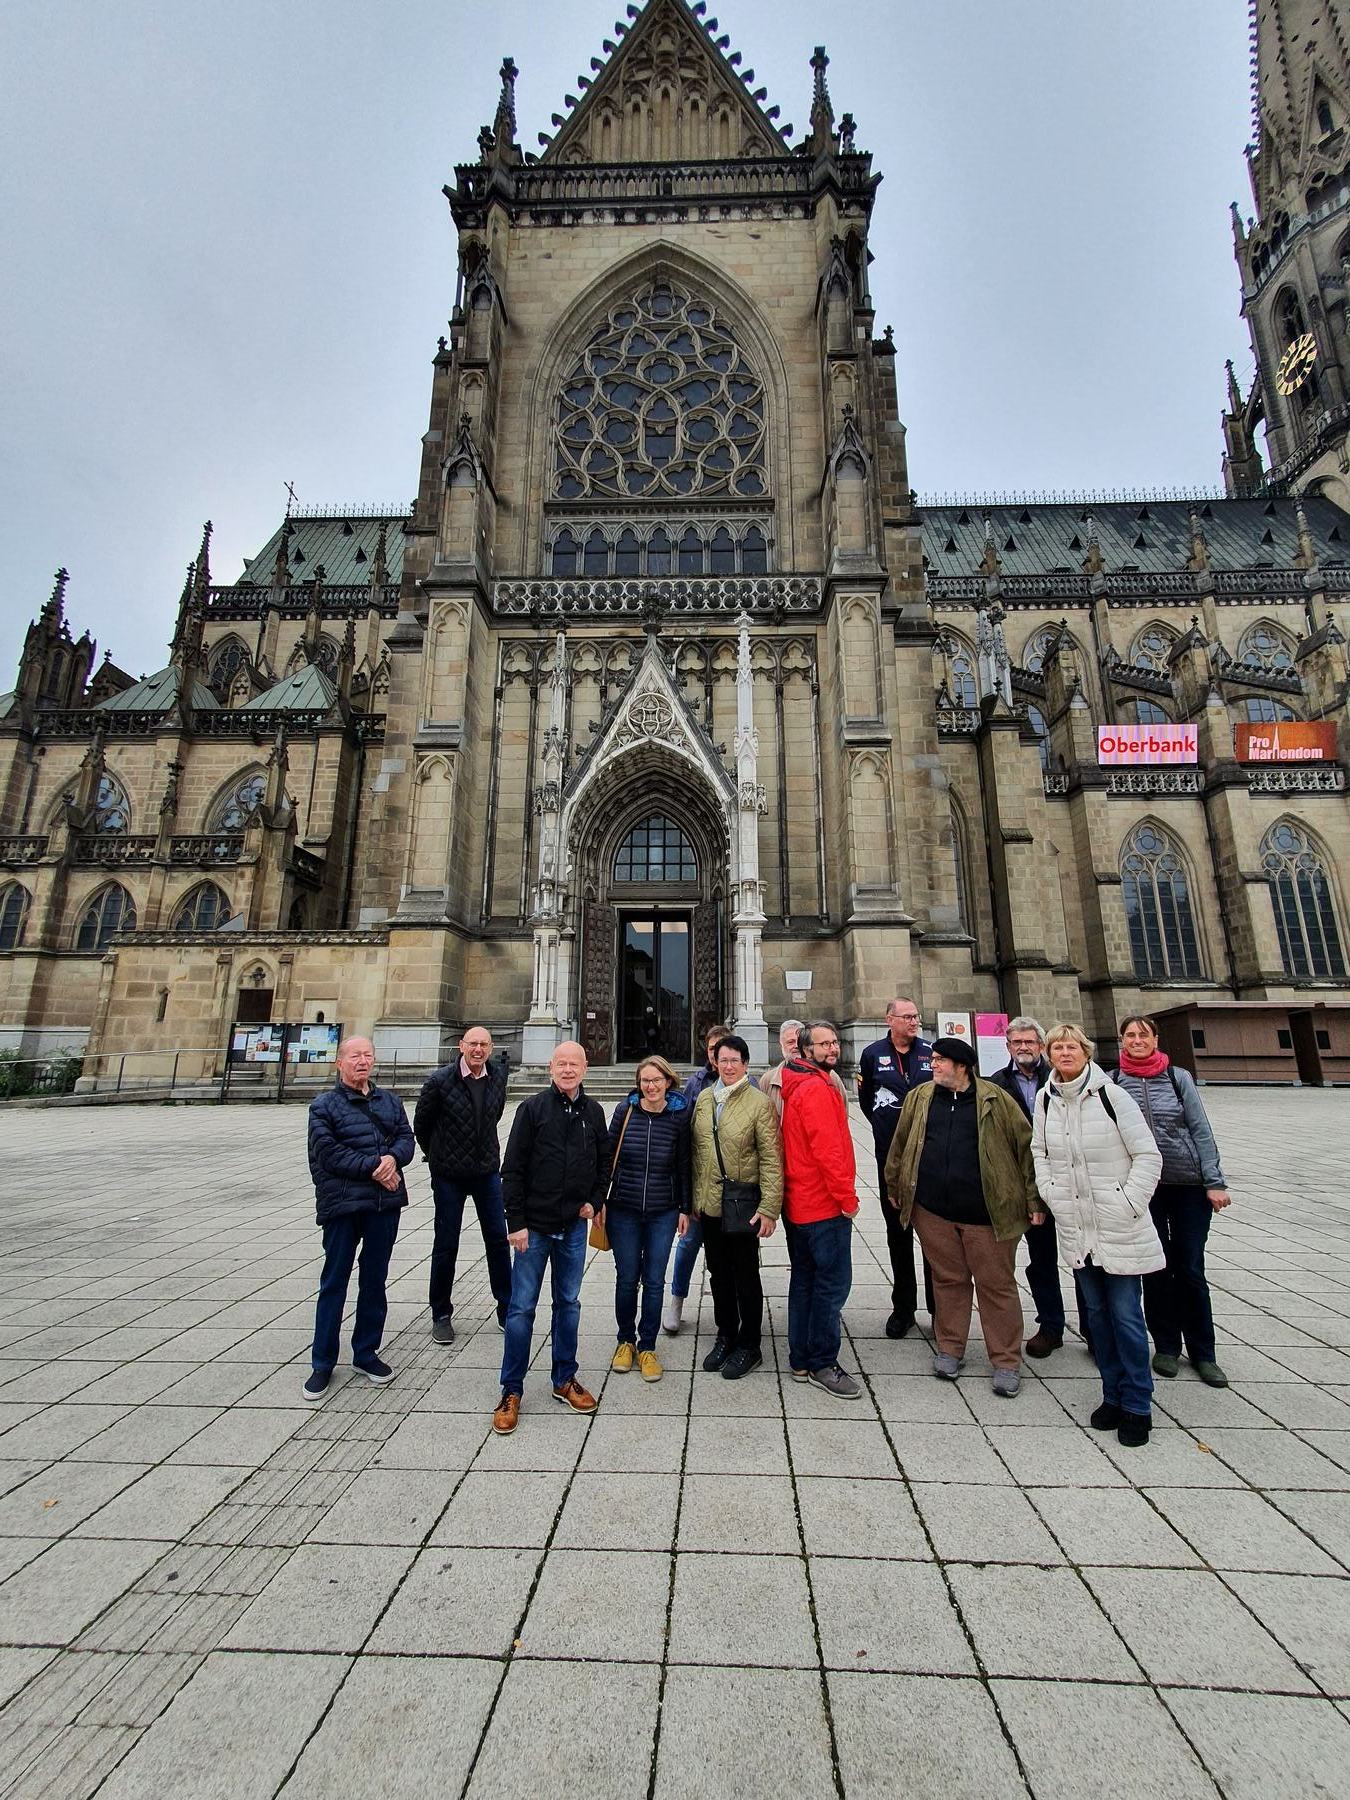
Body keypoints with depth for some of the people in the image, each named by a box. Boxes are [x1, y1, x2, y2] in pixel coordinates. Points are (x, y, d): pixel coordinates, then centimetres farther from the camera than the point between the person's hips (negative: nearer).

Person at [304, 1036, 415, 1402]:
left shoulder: (389, 1101, 9)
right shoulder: (324, 1105, -3)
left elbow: (407, 1138, 4)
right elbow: (328, 1153, -13)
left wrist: (393, 1158, -18)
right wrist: (373, 1166, -18)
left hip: (385, 1203, 4)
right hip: (341, 1205, -3)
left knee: (375, 1281, 14)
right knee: (334, 1283, 8)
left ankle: (366, 1354, 30)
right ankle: (323, 1363, 24)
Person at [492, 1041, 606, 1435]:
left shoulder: (593, 1111, 2)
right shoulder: (533, 1108, -10)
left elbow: (603, 1162, 12)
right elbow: (513, 1169, -9)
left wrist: (595, 1200, 0)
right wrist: (515, 1221, -11)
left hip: (574, 1226, 4)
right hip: (534, 1226, -3)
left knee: (568, 1304, 15)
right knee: (521, 1307, 5)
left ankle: (564, 1380, 31)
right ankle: (511, 1391, 21)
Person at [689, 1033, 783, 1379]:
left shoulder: (760, 1103, -11)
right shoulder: (704, 1099, 4)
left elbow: (772, 1160, -12)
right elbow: (695, 1152, 10)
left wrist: (769, 1209, -15)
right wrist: (695, 1198, 10)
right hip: (709, 1205, 5)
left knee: (746, 1276, 10)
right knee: (719, 1274, 18)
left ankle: (749, 1345, 29)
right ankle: (726, 1336, 38)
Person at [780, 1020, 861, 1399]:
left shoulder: (796, 1086, 11)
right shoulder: (818, 1089, -19)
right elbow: (828, 1150, -23)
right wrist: (848, 1197, -14)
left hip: (799, 1204, 10)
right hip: (825, 1206, -10)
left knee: (805, 1279, 17)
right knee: (833, 1283, 2)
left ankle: (801, 1359, 27)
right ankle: (823, 1364, 13)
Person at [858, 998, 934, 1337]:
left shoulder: (931, 1052, 0)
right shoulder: (873, 1054, 0)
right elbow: (866, 1098, 10)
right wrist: (886, 1127, 6)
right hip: (890, 1155, 1)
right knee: (897, 1233, 11)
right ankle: (903, 1307, 23)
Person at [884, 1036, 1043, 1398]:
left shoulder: (995, 1100, -6)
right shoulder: (920, 1097, 3)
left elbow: (1026, 1147, -2)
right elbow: (900, 1143, 13)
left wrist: (1034, 1201, -1)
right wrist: (894, 1186, 18)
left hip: (987, 1212, -3)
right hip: (933, 1211, 3)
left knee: (997, 1284, 8)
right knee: (948, 1279, 15)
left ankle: (1006, 1362, 24)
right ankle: (949, 1348, 32)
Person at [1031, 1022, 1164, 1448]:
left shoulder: (1111, 1095, -12)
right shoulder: (1045, 1099, 1)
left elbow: (1148, 1156, -8)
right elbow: (1039, 1152, 13)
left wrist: (1129, 1203, -12)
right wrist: (1050, 1193, 3)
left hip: (1119, 1229, -4)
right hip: (1075, 1228, 4)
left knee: (1126, 1314, 2)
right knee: (1097, 1312, 14)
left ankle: (1137, 1405, 19)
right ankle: (1113, 1395, 30)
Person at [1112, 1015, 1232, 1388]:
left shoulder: (1178, 1078, -1)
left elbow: (1201, 1131, -1)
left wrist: (1214, 1182, -6)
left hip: (1189, 1184, 0)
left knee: (1191, 1269, 7)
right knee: (1155, 1268, 9)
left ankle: (1202, 1353, 23)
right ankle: (1166, 1347, 25)